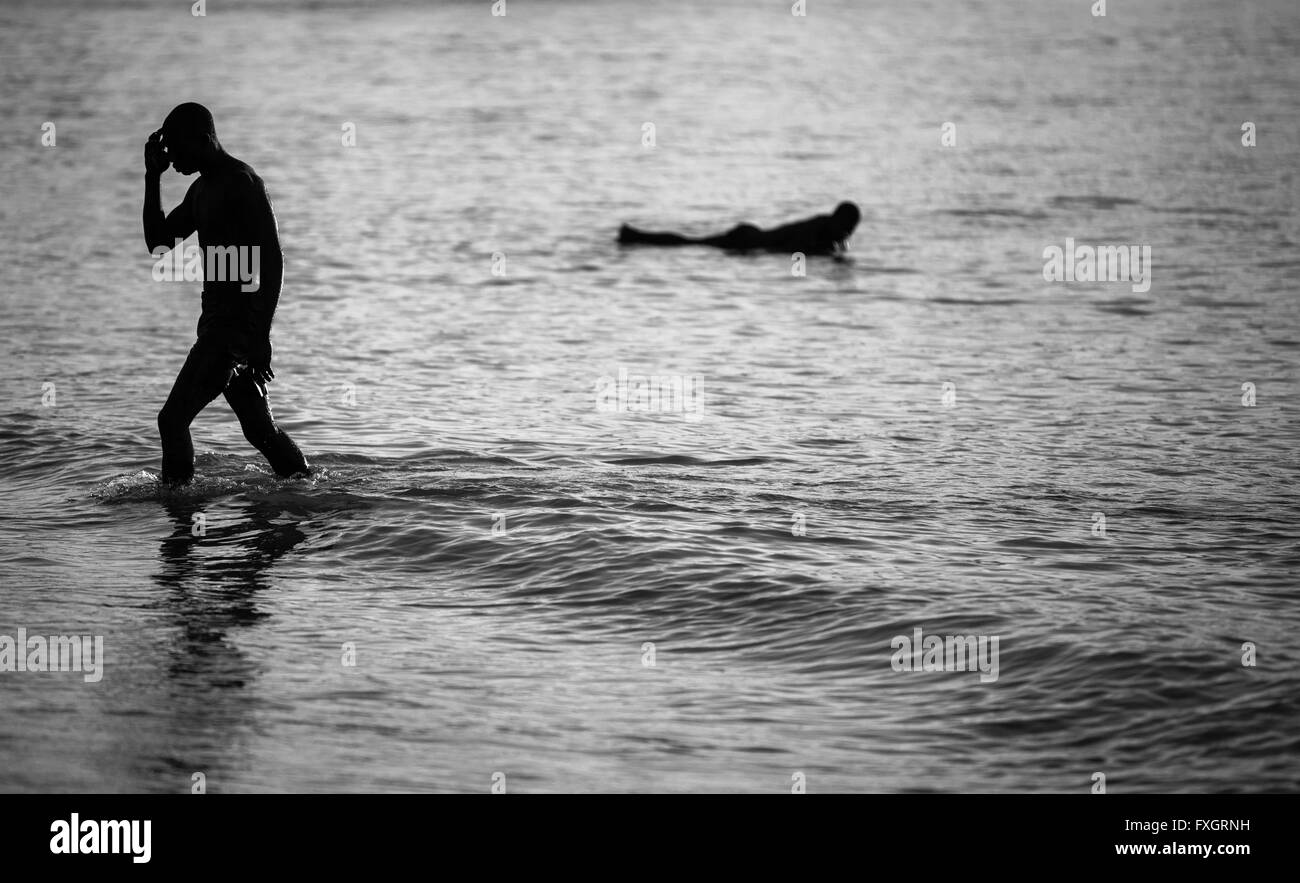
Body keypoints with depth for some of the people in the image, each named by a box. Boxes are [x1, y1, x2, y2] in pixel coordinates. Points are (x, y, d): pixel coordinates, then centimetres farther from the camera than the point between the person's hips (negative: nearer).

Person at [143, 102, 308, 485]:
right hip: (217, 322, 10)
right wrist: (152, 177, 11)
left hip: (240, 325, -10)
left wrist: (260, 336, -25)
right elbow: (159, 244, 20)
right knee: (260, 428, 14)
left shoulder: (242, 184, -14)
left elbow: (272, 262, -20)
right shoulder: (202, 189, 16)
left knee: (173, 418, -12)